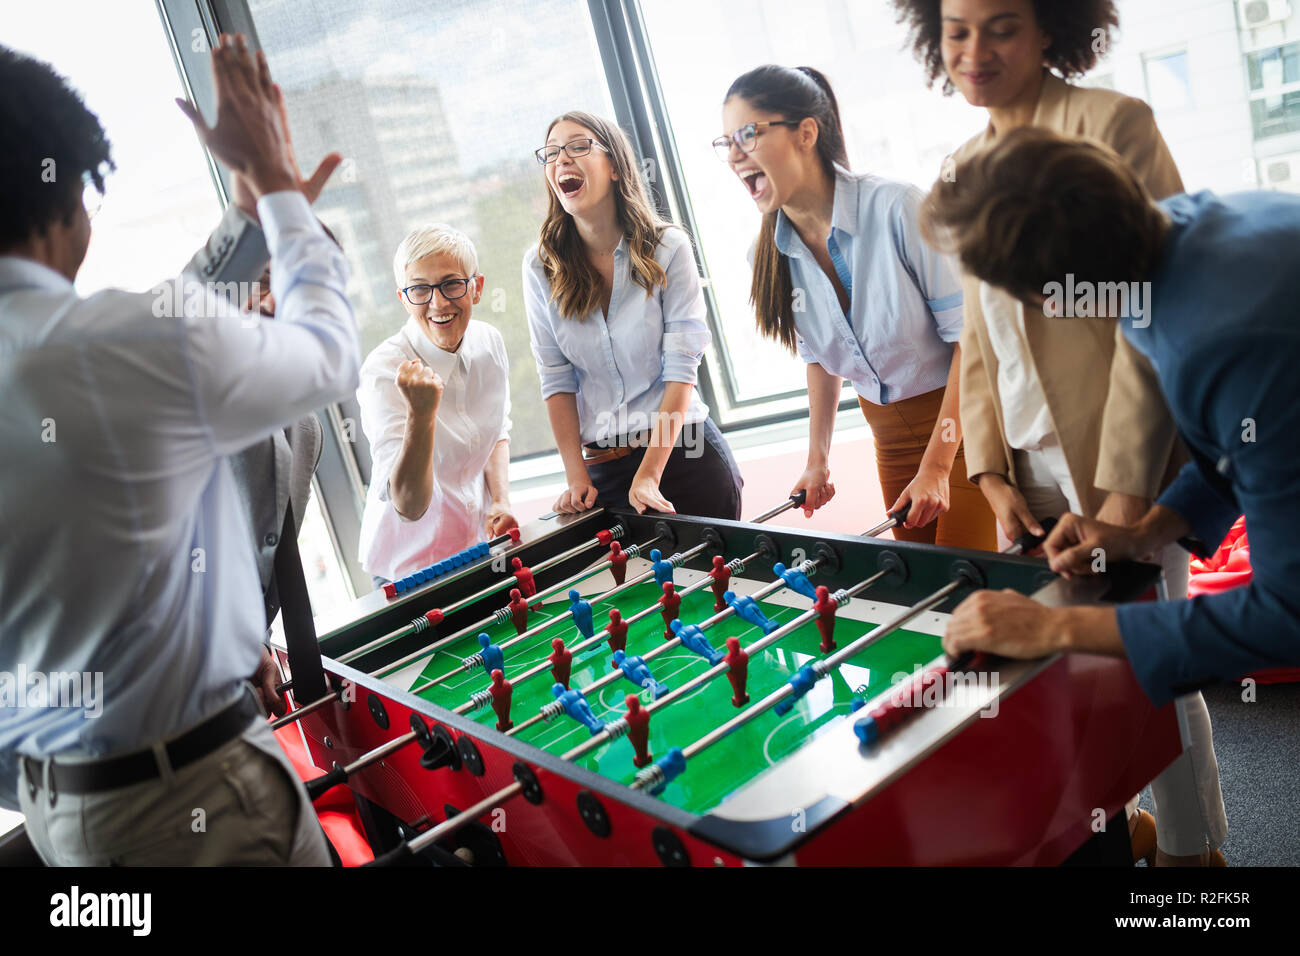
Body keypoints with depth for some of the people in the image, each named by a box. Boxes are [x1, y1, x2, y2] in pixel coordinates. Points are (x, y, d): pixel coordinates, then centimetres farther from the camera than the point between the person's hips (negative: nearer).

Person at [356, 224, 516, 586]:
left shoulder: (489, 343, -5)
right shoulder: (384, 370, -23)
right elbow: (409, 507, -29)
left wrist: (501, 501, -2)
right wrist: (421, 414, -41)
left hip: (480, 543, 4)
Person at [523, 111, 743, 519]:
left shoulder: (668, 248, -7)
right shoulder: (540, 265, -1)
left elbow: (681, 368, -12)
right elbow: (556, 379, -1)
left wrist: (650, 475, -18)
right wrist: (576, 477, -8)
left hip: (685, 454, -1)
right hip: (604, 467, 1)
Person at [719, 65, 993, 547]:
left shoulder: (895, 208, -22)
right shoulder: (773, 254, -4)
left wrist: (935, 467, -20)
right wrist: (818, 458, 6)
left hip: (964, 419, -5)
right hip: (889, 434, 5)